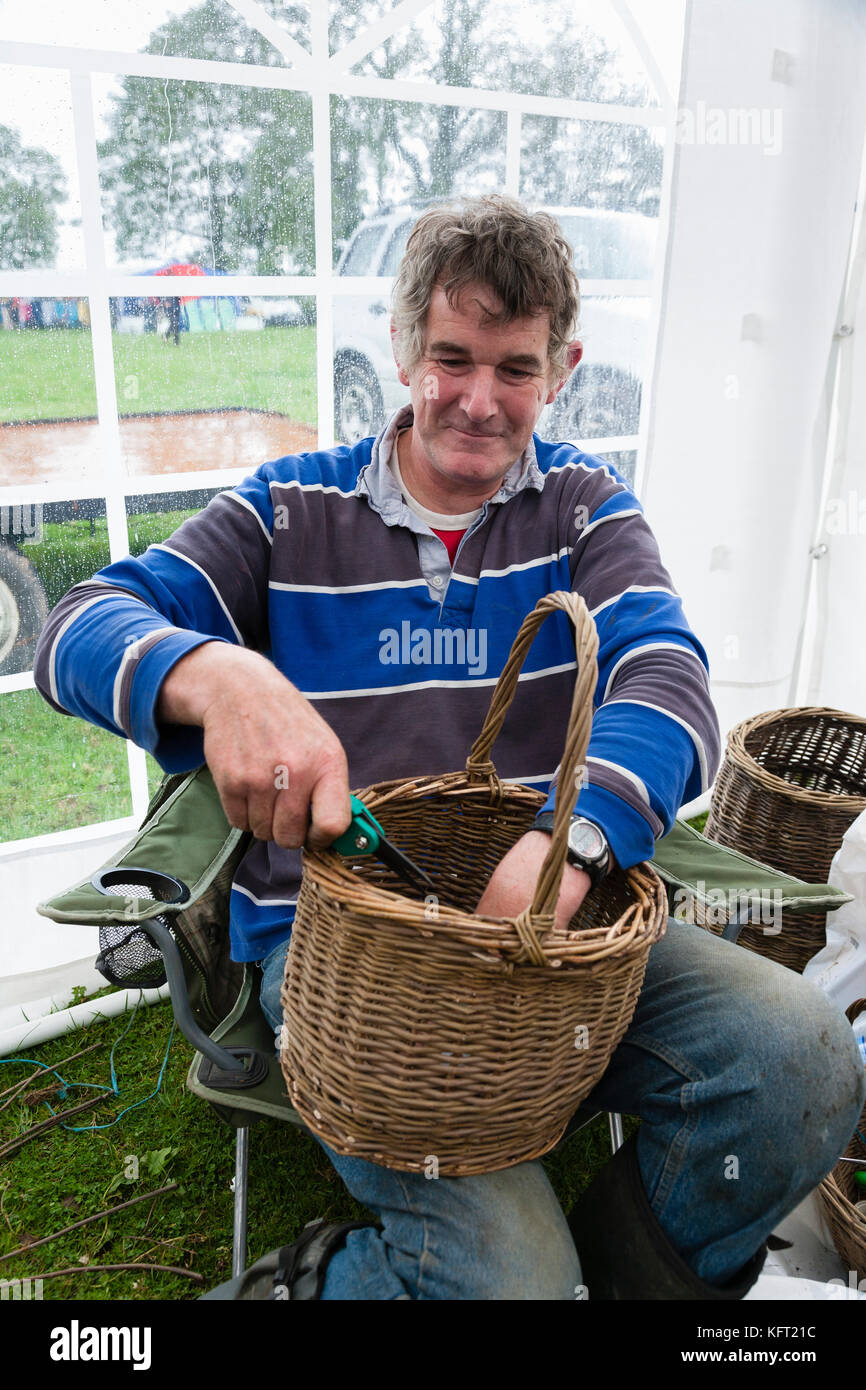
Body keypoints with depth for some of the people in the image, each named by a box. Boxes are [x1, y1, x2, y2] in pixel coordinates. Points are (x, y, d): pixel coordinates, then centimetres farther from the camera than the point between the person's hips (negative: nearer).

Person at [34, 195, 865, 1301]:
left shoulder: (584, 505, 7)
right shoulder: (291, 509, 3)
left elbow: (666, 679, -11)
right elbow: (77, 629, -6)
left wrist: (560, 854, -32)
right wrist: (217, 675, -31)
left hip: (554, 911, 3)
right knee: (503, 1270, -22)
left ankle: (611, 1265, 8)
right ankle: (339, 1277, 12)